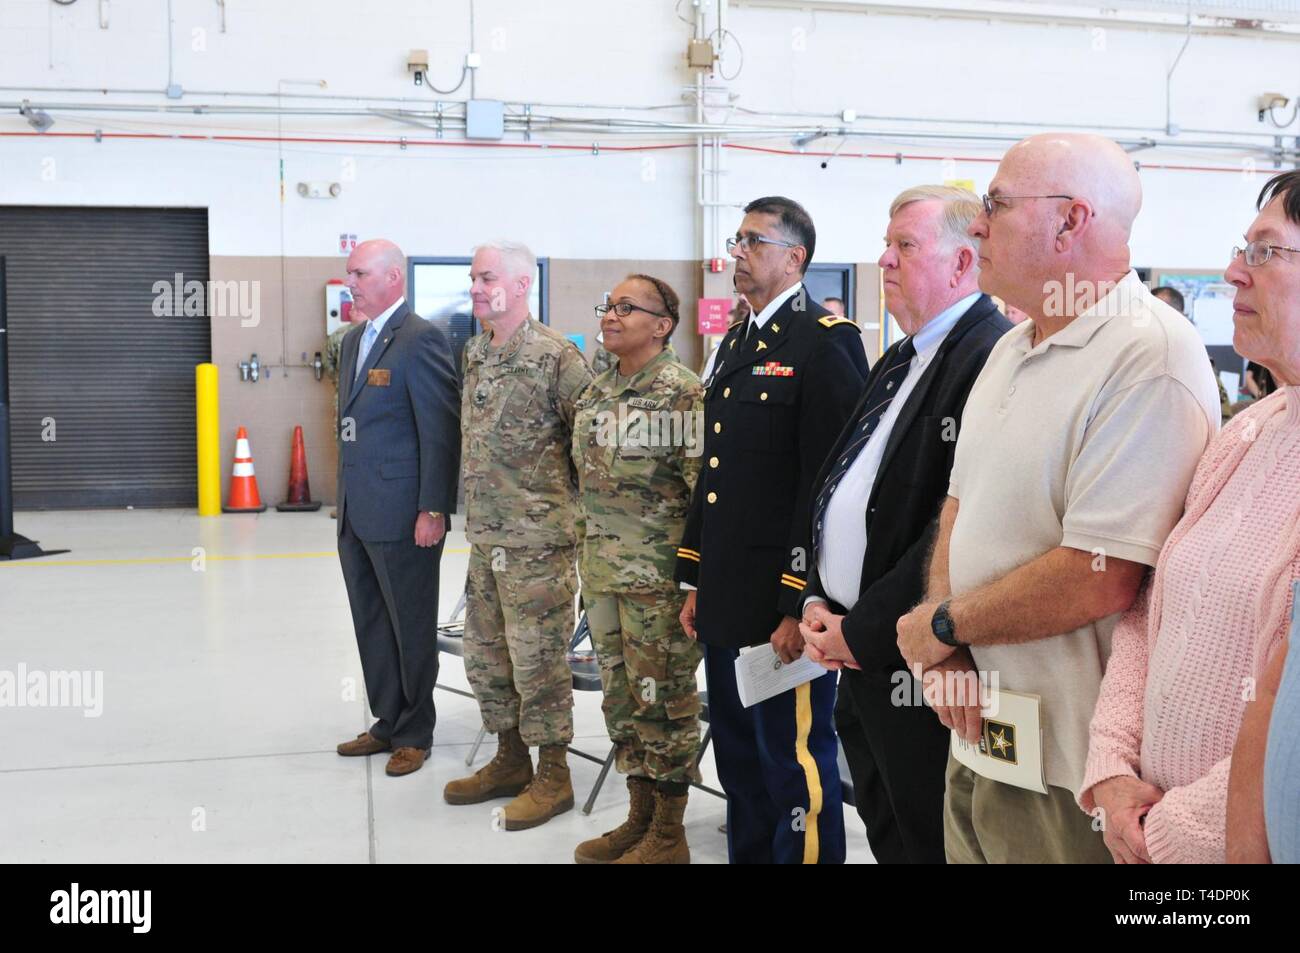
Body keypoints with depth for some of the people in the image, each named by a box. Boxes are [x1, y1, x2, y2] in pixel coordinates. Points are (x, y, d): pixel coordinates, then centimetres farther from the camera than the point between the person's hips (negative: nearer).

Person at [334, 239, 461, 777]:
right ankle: (387, 723, 28)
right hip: (356, 513, 8)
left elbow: (440, 430, -16)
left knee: (411, 628, 4)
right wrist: (346, 497, 18)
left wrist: (433, 510, -19)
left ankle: (414, 733, 18)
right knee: (372, 626, 15)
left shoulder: (421, 340, -13)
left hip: (401, 515, -8)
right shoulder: (354, 340, 14)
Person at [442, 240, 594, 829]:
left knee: (538, 662, 0)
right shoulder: (473, 354, 11)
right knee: (486, 658, 15)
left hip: (538, 540, -8)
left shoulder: (555, 355, -13)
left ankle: (552, 777, 14)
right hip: (485, 537, 8)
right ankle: (510, 761, 31)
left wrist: (569, 504, -4)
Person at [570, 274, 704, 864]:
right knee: (621, 695, 14)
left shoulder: (684, 393, -11)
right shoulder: (596, 393, 12)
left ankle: (669, 835, 15)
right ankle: (639, 817, 29)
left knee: (664, 697, 2)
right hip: (603, 571, 8)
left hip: (658, 574, -7)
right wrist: (588, 561, 17)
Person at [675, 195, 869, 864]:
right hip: (726, 602, 9)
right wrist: (696, 582, 17)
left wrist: (801, 605, -19)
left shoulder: (825, 343, -11)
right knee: (739, 763, 19)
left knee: (794, 764, 2)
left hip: (783, 605, -8)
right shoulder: (736, 344, 16)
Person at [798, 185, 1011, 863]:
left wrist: (863, 630, -18)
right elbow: (836, 488, 18)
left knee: (927, 843, 6)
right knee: (884, 838, 21)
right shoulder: (898, 362, 15)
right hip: (857, 662, 9)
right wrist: (817, 600, 5)